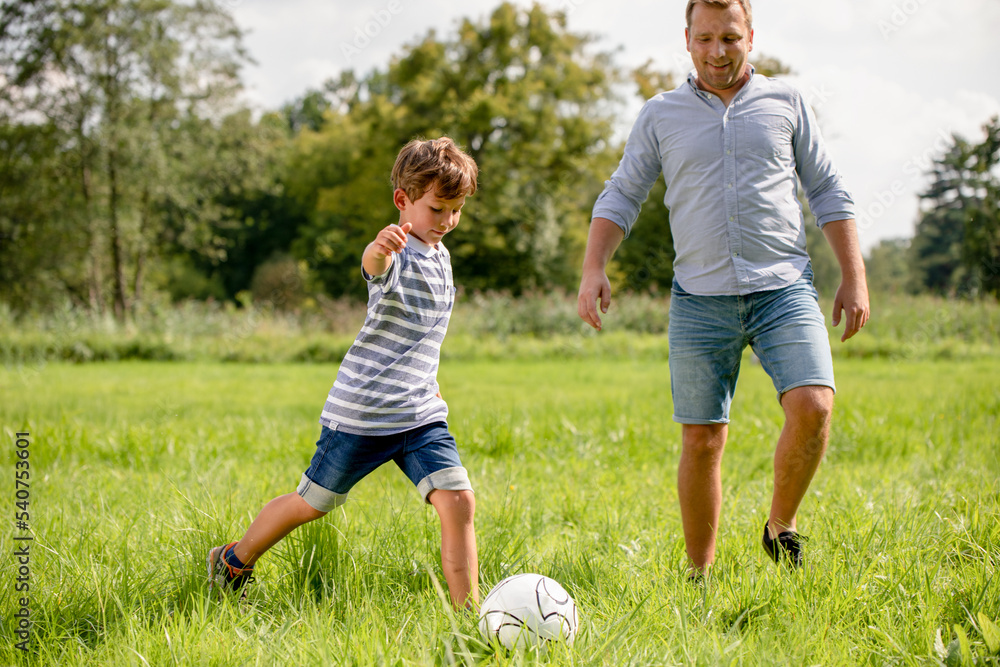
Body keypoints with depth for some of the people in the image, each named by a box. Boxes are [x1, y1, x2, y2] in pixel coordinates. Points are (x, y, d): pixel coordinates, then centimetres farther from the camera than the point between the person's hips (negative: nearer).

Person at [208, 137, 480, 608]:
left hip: (421, 413, 6)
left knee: (458, 502, -12)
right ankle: (232, 562, 33)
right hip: (360, 411, -6)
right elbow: (376, 266, -44)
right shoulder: (396, 254, -16)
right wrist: (380, 248, -67)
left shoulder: (439, 255, 10)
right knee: (313, 503, 10)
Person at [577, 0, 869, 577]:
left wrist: (855, 276, 7)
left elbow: (828, 191, 14)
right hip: (701, 299, 0)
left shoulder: (786, 102, 10)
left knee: (813, 408, -20)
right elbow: (621, 197, 13)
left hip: (784, 289, 0)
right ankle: (701, 575, 15)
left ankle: (782, 525, 5)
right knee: (702, 440, 0)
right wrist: (594, 268, -3)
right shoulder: (661, 115, 10)